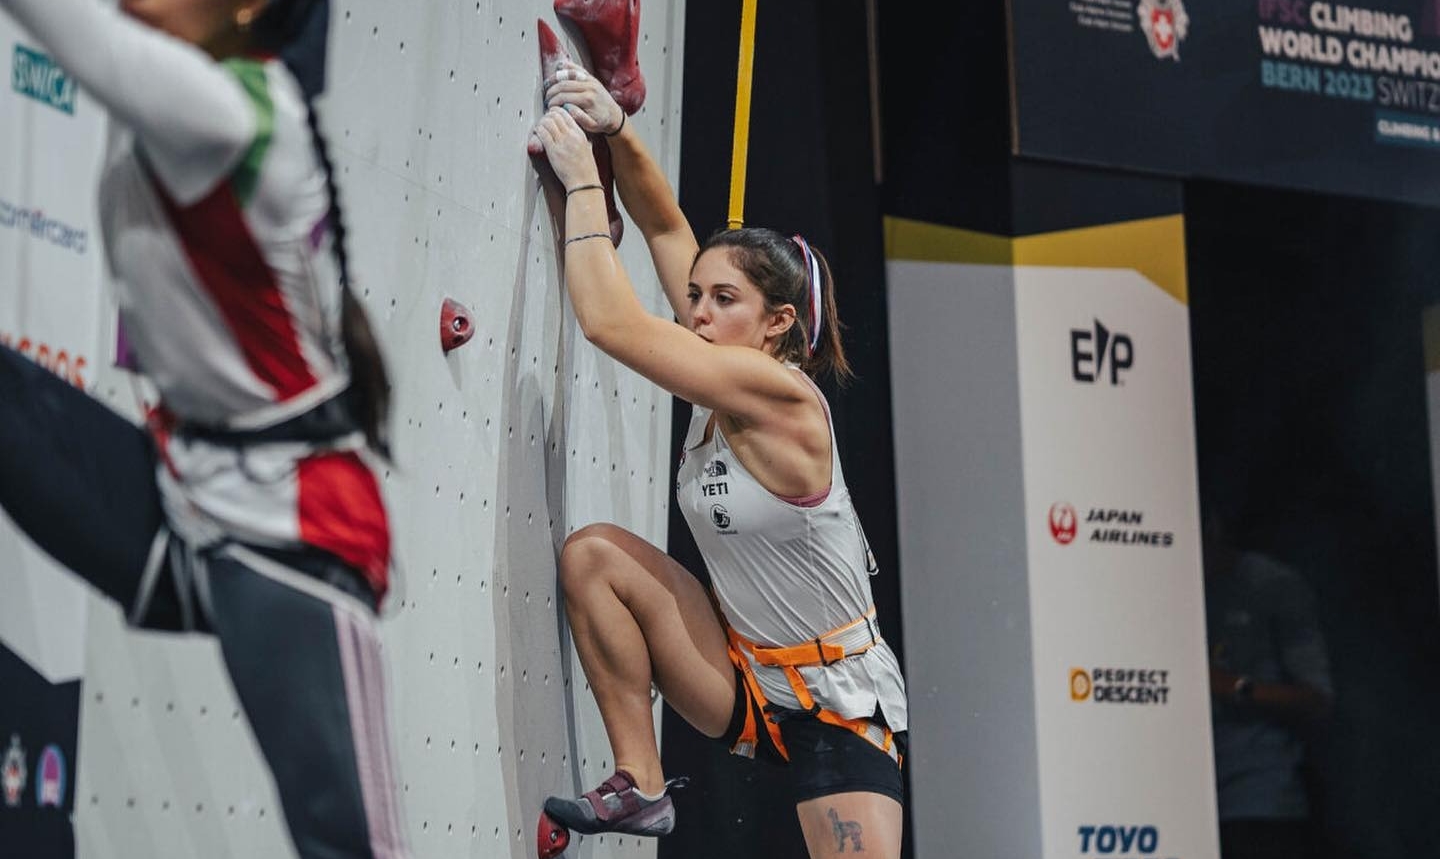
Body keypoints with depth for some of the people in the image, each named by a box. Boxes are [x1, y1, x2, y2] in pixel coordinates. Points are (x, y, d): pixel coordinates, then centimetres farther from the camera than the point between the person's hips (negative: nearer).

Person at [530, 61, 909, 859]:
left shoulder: (779, 392, -22)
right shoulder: (724, 384, -1)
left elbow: (609, 321, -26)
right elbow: (666, 227, 4)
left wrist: (580, 178, -19)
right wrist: (615, 132, -10)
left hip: (839, 709, -8)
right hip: (746, 681, 8)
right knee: (592, 554, -9)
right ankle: (640, 786, -4)